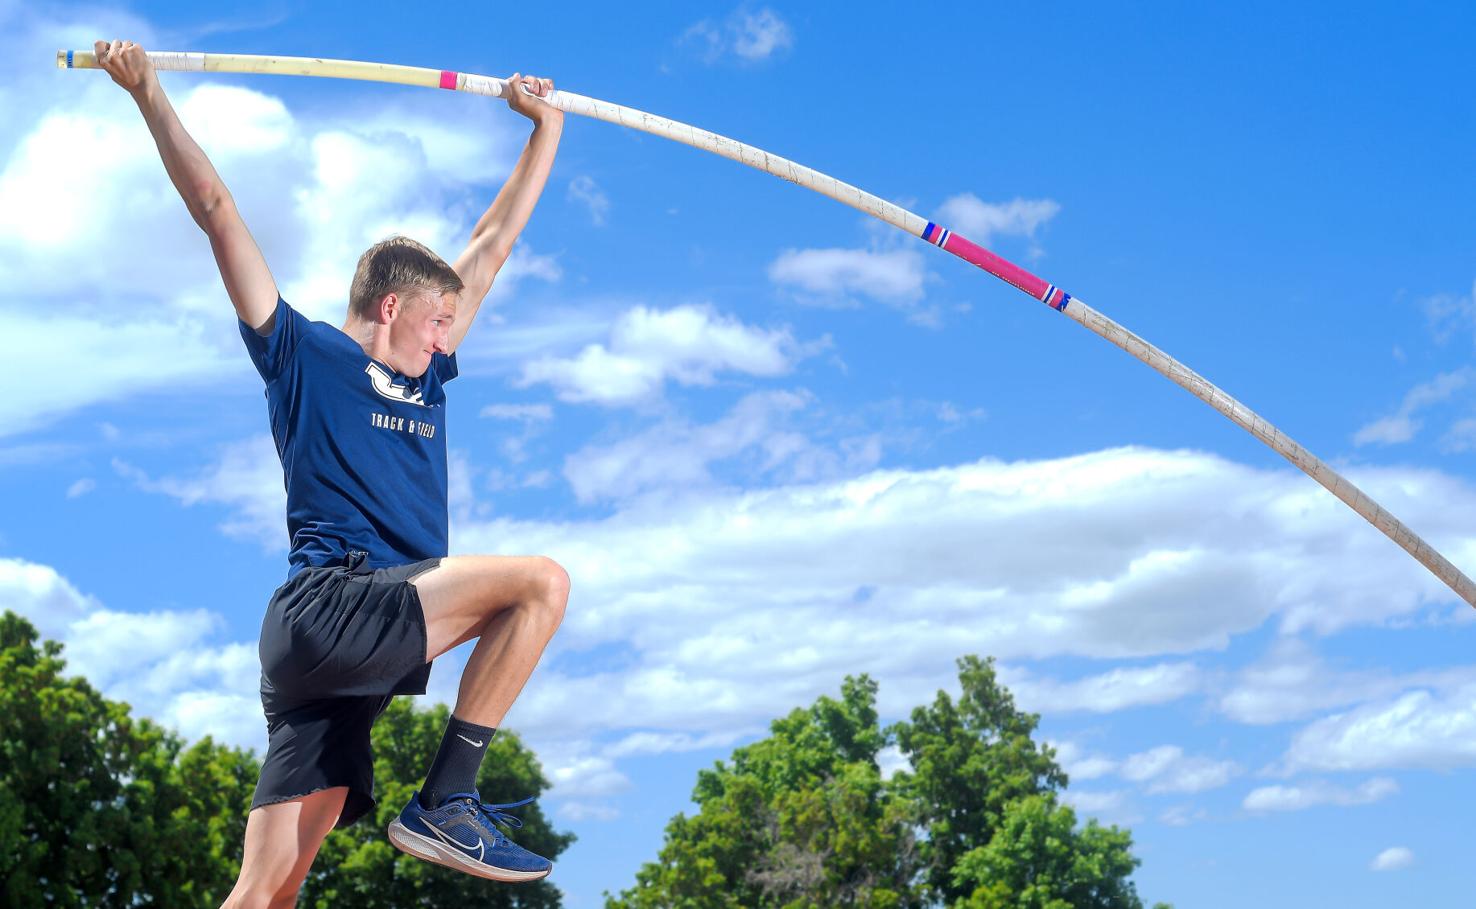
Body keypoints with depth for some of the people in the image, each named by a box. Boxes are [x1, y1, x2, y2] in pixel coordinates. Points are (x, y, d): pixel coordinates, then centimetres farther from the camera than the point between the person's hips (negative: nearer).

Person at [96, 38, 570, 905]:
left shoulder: (426, 381, 28)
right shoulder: (305, 357, 11)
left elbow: (492, 247, 35)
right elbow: (217, 212, 10)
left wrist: (547, 126, 41)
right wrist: (150, 95, 10)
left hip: (364, 653, 7)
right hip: (325, 607, -6)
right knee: (542, 579, -18)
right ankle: (446, 800, -17)